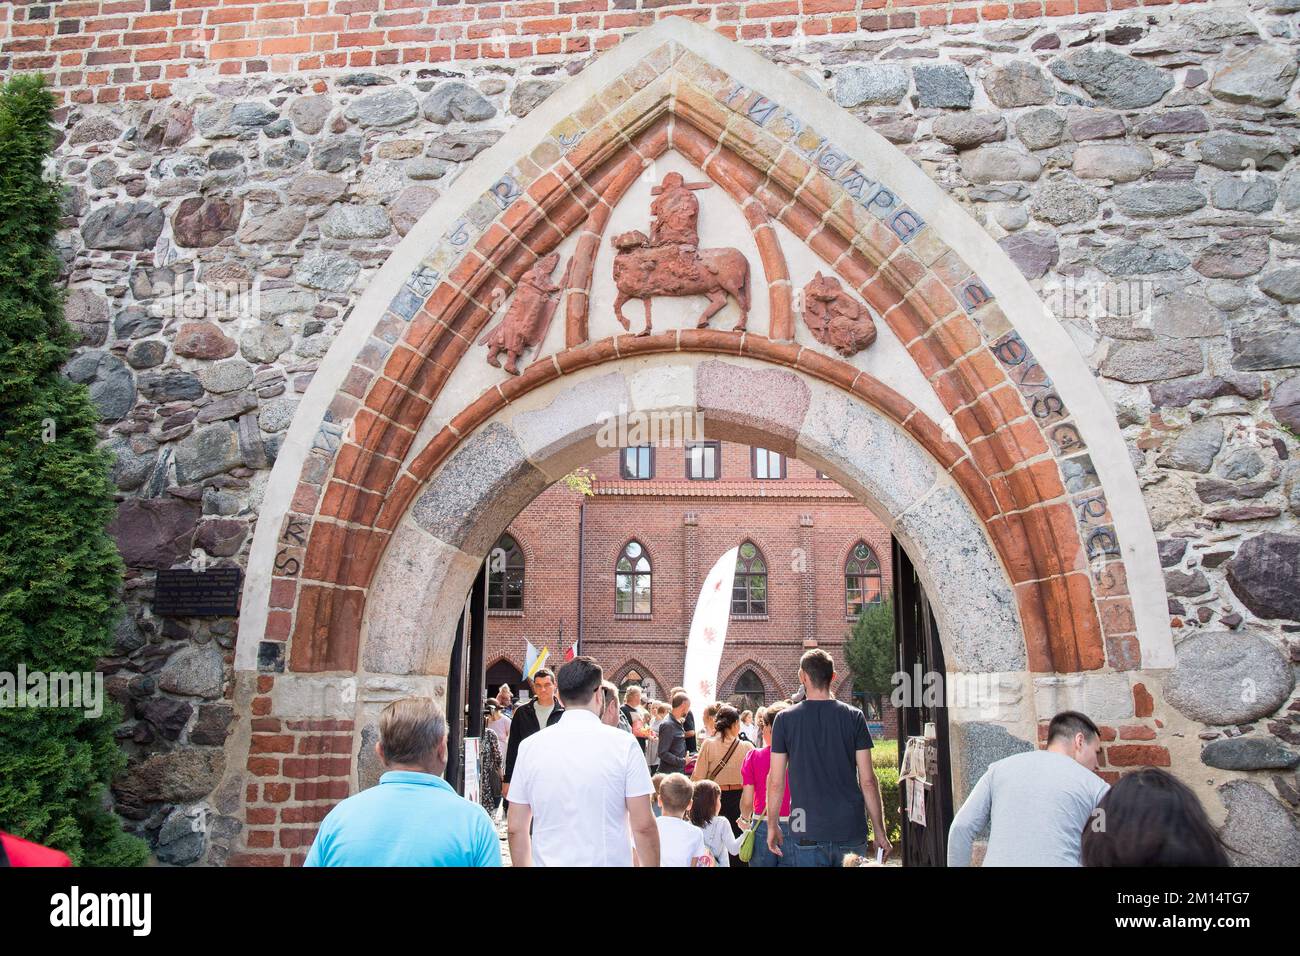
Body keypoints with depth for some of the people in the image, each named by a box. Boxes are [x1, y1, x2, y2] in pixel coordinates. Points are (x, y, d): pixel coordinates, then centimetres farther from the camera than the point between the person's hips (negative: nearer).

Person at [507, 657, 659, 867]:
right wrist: (652, 864, 2)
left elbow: (516, 828, 3)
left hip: (549, 861, 2)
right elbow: (644, 826, -9)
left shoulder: (530, 746, -1)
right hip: (607, 861, -2)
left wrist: (525, 865, 15)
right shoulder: (624, 744, -8)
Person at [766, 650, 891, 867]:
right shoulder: (854, 717, -2)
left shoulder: (785, 719, -3)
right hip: (851, 832, 1)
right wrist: (879, 830, 6)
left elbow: (776, 782, -2)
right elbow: (867, 780, -3)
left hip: (807, 834, -1)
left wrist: (772, 826, 11)